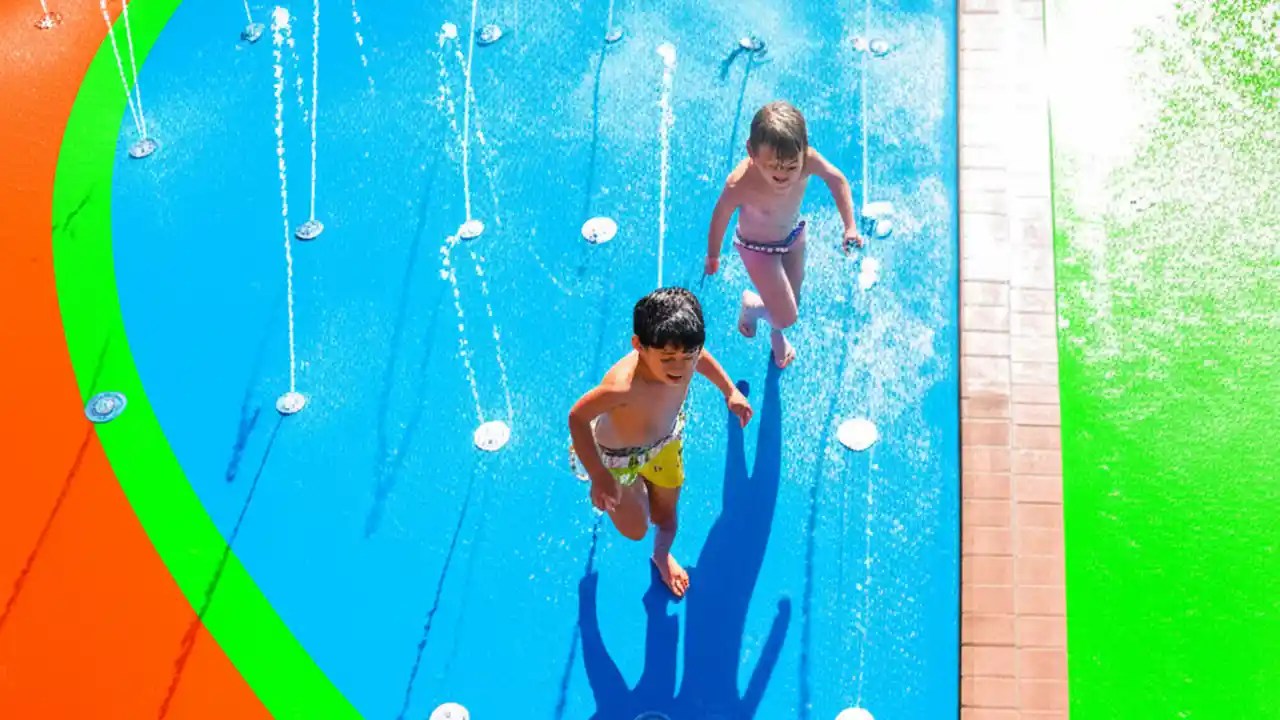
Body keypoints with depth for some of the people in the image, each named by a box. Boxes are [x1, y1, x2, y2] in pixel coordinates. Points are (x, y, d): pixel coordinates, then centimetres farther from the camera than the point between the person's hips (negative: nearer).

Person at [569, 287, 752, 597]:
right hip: (618, 457, -5)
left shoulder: (685, 357, -31)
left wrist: (730, 391, -1)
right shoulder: (624, 385, -49)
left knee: (666, 508, 28)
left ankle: (662, 555, 62)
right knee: (635, 531, 16)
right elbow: (577, 417, -33)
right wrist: (598, 476, -31)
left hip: (665, 440, 5)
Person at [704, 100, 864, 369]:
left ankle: (777, 334, 58)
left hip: (794, 234, 4)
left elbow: (837, 179, -11)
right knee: (787, 317, 2)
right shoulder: (740, 184, -43)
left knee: (792, 304, 22)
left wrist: (850, 226, -10)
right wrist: (713, 256, -4)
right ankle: (751, 303, 35)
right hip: (758, 247, -4)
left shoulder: (807, 160, -35)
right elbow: (721, 216, -22)